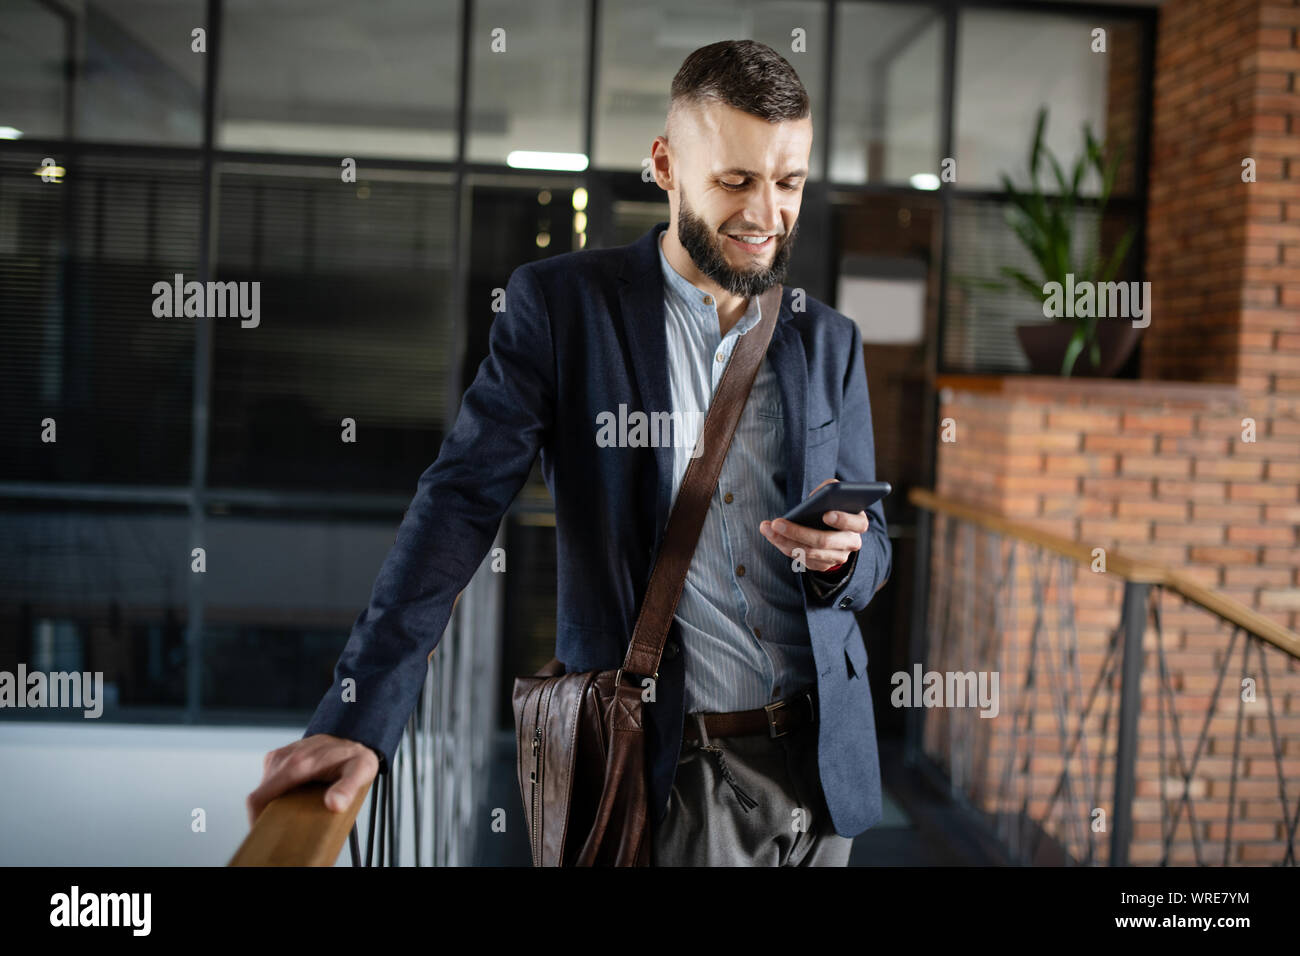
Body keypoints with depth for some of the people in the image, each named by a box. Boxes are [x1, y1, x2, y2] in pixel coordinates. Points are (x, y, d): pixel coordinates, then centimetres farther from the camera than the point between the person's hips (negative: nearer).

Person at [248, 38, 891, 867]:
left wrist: (840, 554, -15)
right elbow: (461, 504, -13)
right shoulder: (561, 302, -6)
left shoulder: (830, 342, 6)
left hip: (822, 759, 4)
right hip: (666, 771, -4)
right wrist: (360, 720, -23)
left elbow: (874, 554, 10)